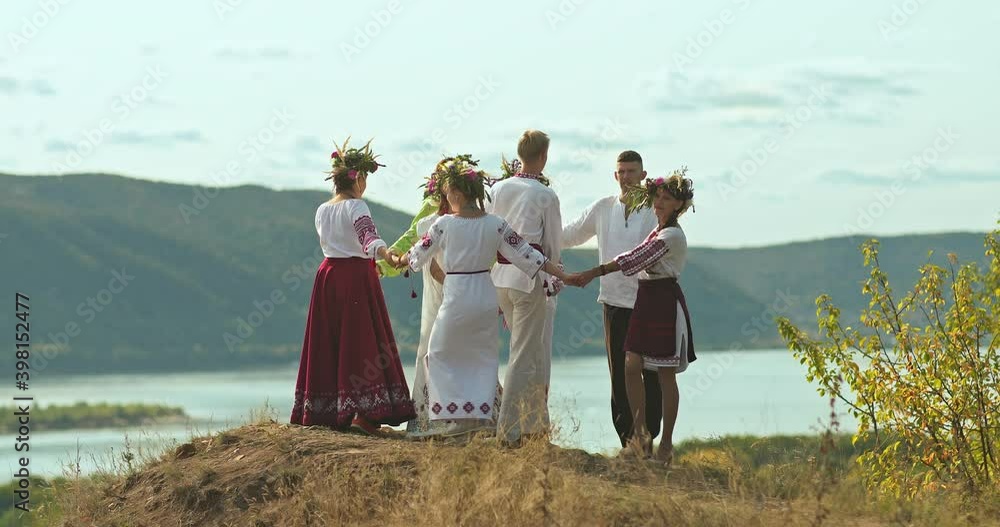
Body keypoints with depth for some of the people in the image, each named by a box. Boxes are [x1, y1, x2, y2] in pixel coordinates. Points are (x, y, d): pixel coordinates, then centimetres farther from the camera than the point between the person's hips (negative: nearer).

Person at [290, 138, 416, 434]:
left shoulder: (322, 211, 12)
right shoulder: (356, 206, -10)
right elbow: (368, 234, -29)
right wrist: (384, 253, -48)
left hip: (328, 274, 7)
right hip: (357, 276, -7)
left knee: (328, 343, 9)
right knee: (362, 342, -6)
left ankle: (326, 411, 11)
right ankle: (362, 413, -13)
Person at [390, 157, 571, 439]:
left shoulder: (444, 225, -11)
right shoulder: (495, 224, -3)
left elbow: (418, 254, 4)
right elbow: (526, 254, -2)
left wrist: (397, 261, 26)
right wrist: (563, 276, 4)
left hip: (456, 297, -4)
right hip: (486, 296, 4)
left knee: (441, 354, 10)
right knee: (484, 355, 16)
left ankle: (461, 416, 2)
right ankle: (483, 413, 11)